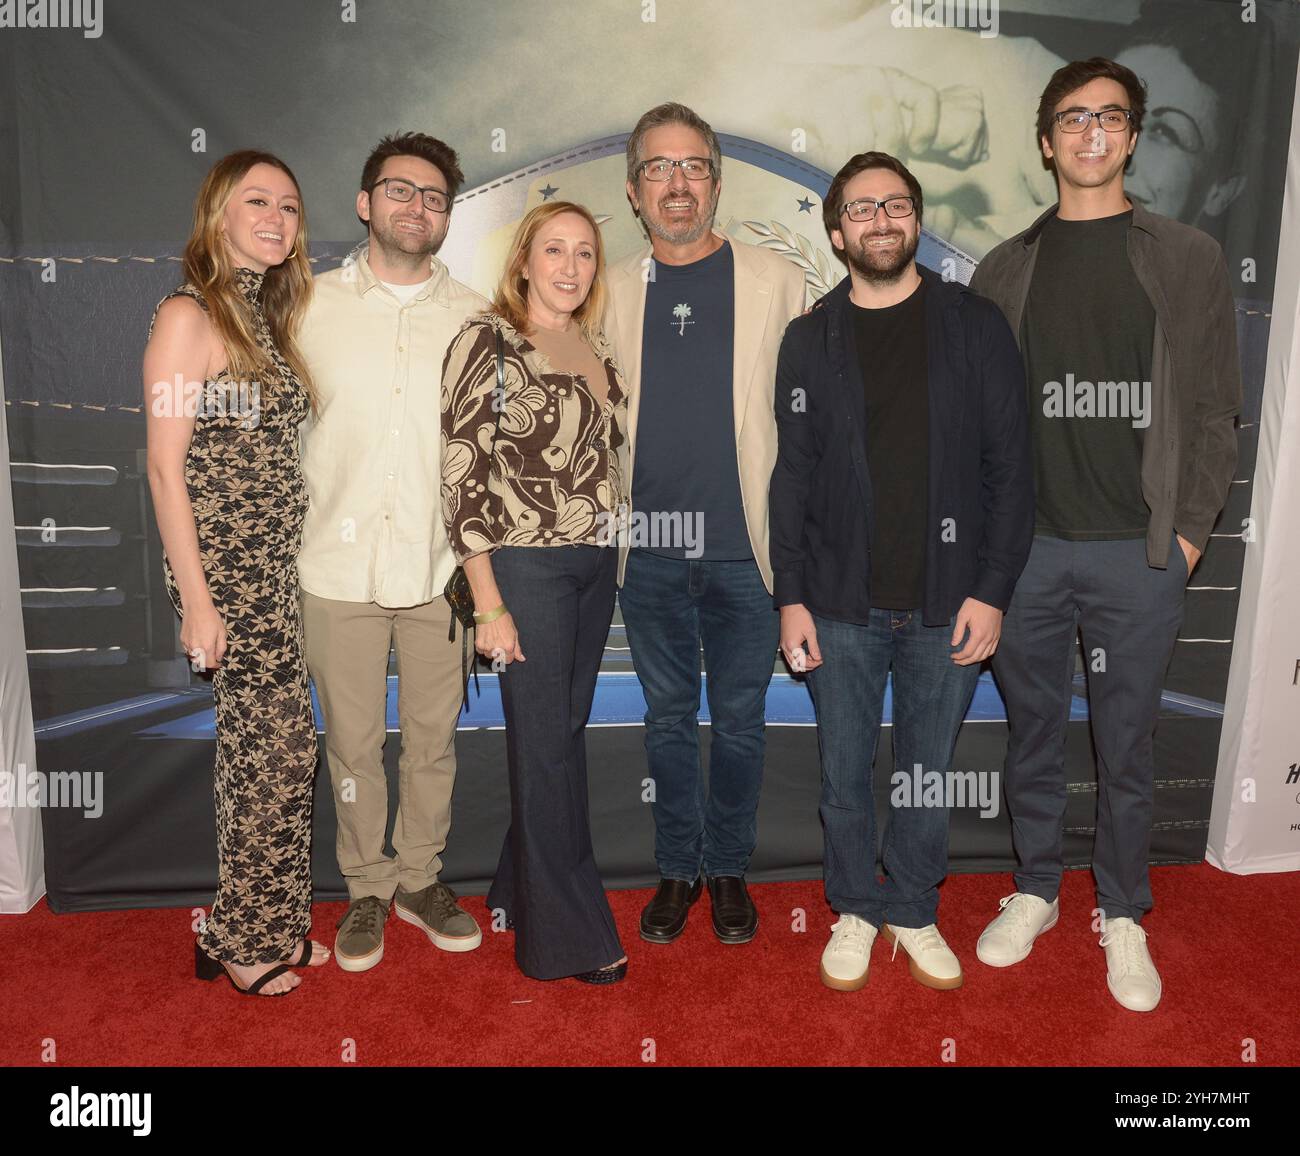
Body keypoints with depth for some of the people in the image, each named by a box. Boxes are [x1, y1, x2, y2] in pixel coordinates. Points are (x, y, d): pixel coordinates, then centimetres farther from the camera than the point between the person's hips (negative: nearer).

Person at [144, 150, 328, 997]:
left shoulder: (272, 315, 13)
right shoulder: (188, 316, -10)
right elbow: (165, 466, -13)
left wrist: (298, 555, 8)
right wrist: (196, 600, -15)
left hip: (280, 564, 7)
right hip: (225, 567, -7)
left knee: (284, 748, 12)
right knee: (270, 751, 1)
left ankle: (275, 922, 29)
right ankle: (242, 940, 22)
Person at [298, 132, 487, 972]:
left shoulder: (473, 318, 5)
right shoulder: (313, 307, 4)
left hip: (440, 564, 1)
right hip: (340, 564, 0)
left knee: (434, 736, 11)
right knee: (353, 740, 9)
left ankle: (420, 878, 32)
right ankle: (367, 888, 29)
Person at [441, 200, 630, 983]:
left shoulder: (595, 345, 12)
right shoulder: (488, 341, -8)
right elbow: (461, 477, -13)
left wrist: (613, 552, 11)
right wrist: (489, 604, -15)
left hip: (596, 566, 7)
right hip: (528, 566, -6)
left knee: (566, 732, 14)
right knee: (549, 744, 2)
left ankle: (523, 889, 34)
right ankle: (570, 933, 18)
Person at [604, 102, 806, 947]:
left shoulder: (777, 282, 3)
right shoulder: (612, 291, 7)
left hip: (746, 545, -1)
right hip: (648, 550, 2)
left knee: (739, 721, 9)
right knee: (669, 717, 13)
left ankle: (729, 869, 30)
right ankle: (677, 868, 30)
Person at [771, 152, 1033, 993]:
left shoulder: (975, 325, 1)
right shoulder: (810, 339, 4)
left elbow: (1010, 467, -1)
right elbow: (792, 476, 3)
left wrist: (992, 592, -7)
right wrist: (791, 598, -2)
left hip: (948, 605, 0)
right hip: (842, 608, 1)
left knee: (928, 773, 13)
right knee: (846, 775, 12)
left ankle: (913, 910, 35)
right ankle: (856, 909, 34)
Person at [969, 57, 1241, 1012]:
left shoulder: (1189, 261, 5)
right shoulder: (1005, 270, 8)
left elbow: (1213, 410, 3)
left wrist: (1190, 529, -4)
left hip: (1139, 552, -1)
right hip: (1026, 546, 1)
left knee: (1128, 745, 9)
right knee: (1034, 733, 12)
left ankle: (1122, 914, 27)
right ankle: (1036, 890, 31)